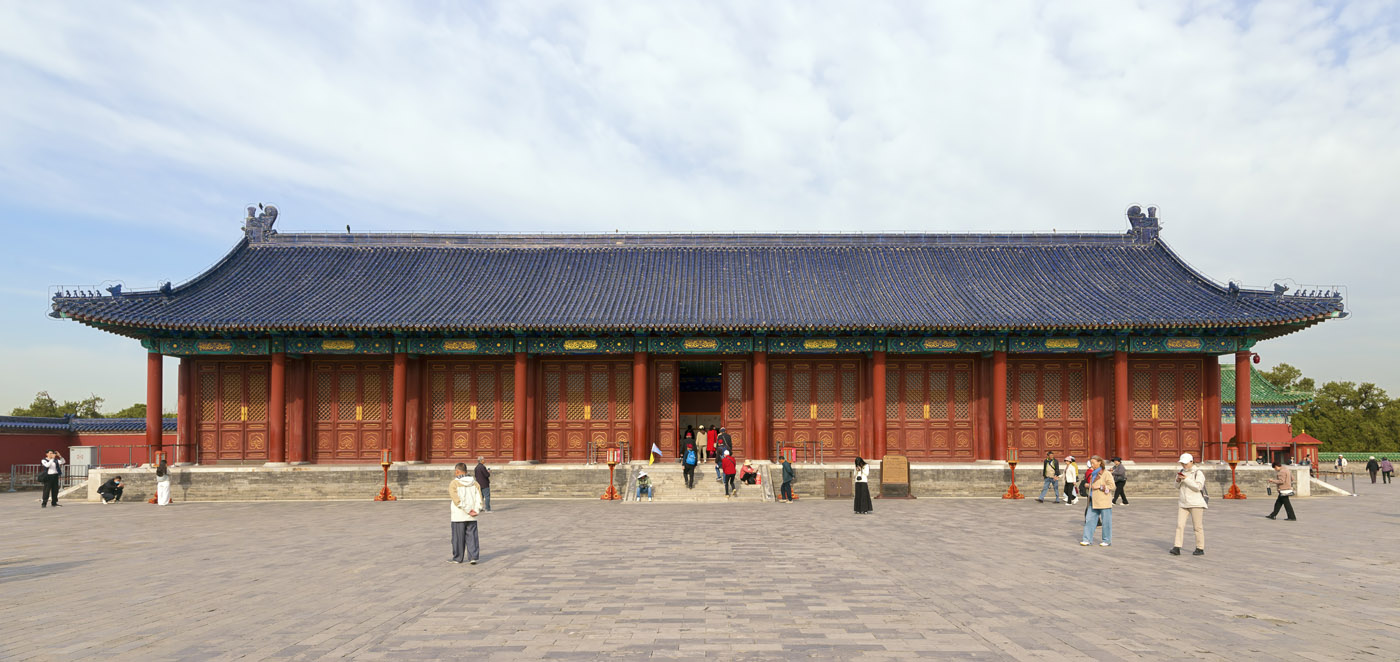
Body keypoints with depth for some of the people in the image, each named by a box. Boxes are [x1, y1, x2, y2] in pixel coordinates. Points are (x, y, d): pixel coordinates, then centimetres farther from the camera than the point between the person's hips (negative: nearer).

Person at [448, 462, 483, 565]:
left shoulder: (454, 483, -8)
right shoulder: (474, 483, 7)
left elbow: (457, 500, -14)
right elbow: (479, 497, -1)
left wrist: (468, 510, -12)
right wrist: (476, 510, -6)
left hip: (459, 516, -4)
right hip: (472, 518, 4)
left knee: (458, 537, 6)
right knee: (472, 536, 8)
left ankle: (457, 558, 15)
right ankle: (473, 557, 3)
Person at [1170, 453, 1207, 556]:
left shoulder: (1198, 472, -7)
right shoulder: (1182, 471, 12)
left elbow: (1198, 487, -18)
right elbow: (1178, 487, 16)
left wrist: (1186, 479, -21)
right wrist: (1178, 480, -4)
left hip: (1196, 503, -6)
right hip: (1183, 503, 6)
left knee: (1197, 526, 1)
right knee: (1180, 525, -3)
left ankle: (1200, 549, 11)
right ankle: (1177, 548, -7)